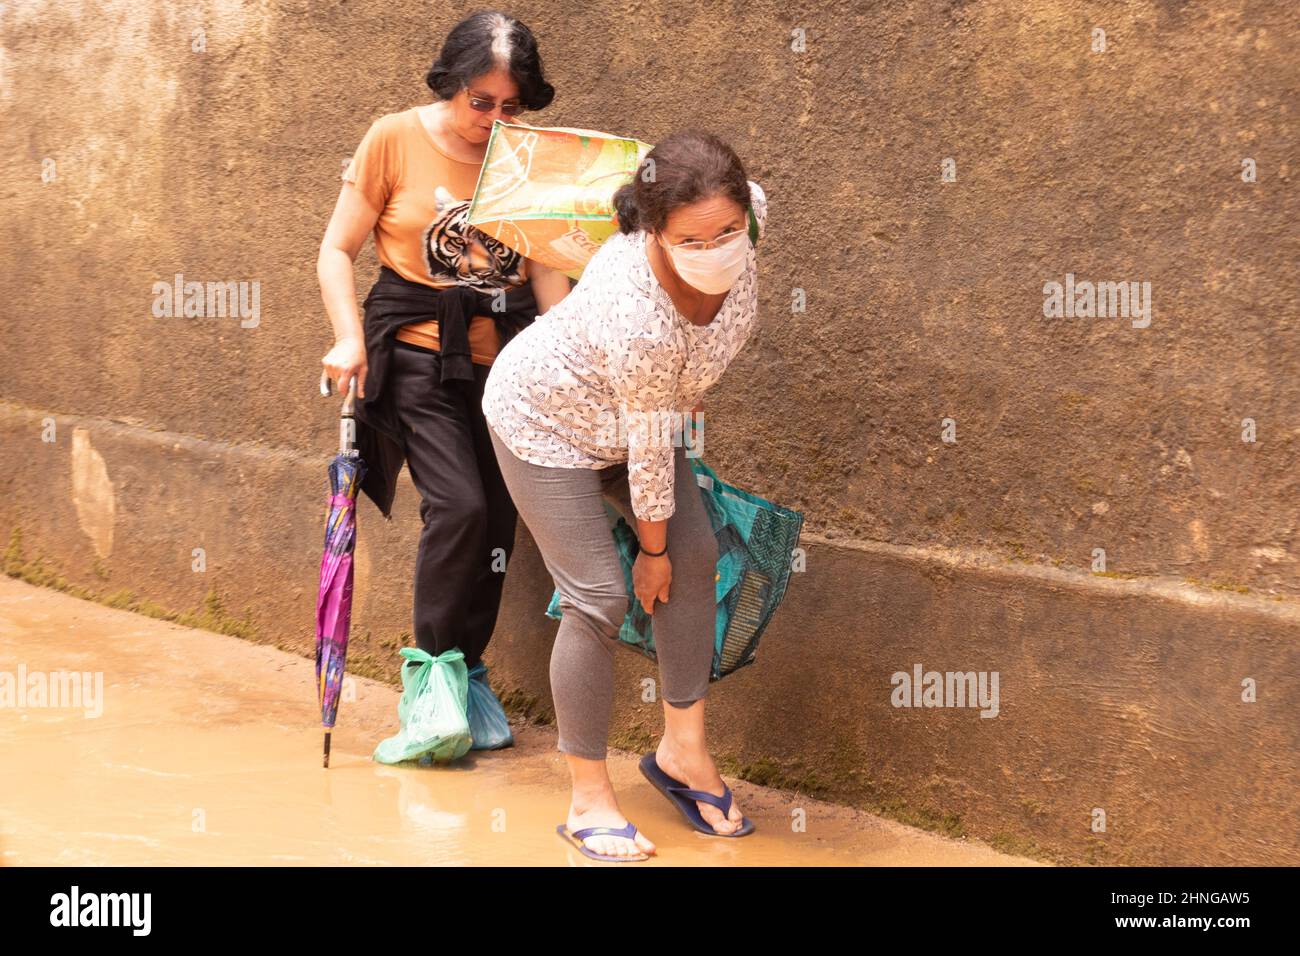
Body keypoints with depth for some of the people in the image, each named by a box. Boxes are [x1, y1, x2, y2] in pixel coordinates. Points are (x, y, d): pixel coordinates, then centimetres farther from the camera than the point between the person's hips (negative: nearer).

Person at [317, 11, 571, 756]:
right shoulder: (396, 140, -4)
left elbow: (545, 268, 5)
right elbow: (338, 251, 0)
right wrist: (350, 338, -13)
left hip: (507, 360, 3)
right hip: (419, 354, -3)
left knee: (497, 521, 5)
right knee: (459, 506, -16)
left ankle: (469, 669, 23)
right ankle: (434, 667, 2)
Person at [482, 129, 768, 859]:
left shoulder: (746, 213, -23)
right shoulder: (638, 320, -42)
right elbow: (648, 449, -28)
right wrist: (652, 549, -12)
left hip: (630, 409, 8)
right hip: (547, 421, -8)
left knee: (697, 561, 3)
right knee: (600, 597, -10)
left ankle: (684, 747, 21)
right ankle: (589, 800, 4)